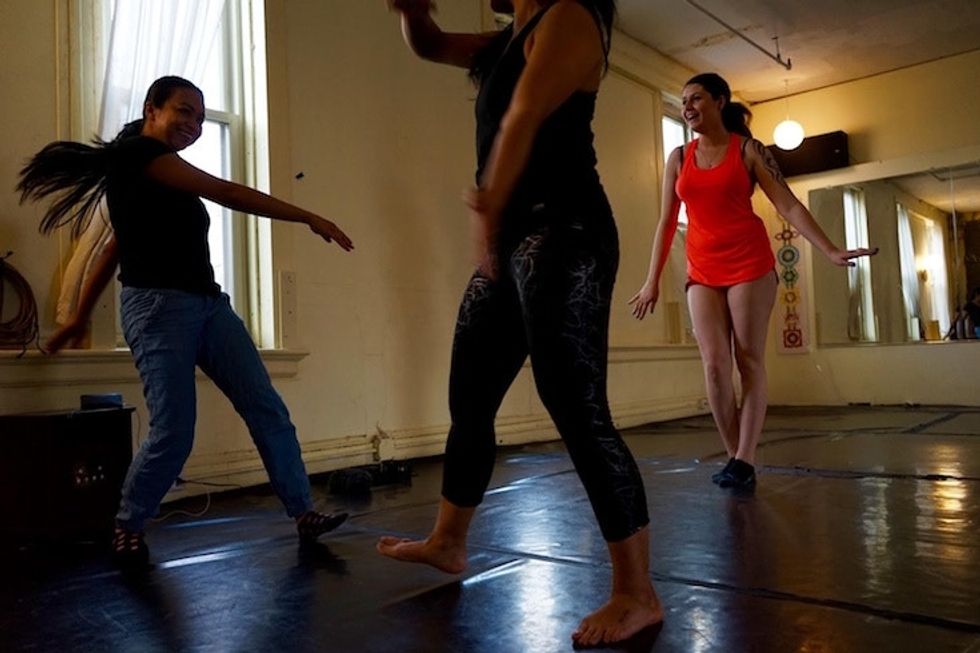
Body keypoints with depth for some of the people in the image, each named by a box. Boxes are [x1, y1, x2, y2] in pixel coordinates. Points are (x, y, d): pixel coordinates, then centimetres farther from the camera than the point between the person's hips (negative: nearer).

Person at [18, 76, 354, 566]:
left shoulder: (162, 175, 24)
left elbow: (114, 248, 26)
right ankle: (127, 528, 15)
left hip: (208, 304, 9)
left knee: (267, 409, -1)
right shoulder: (137, 151, -4)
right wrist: (309, 218, -16)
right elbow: (225, 193, -14)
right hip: (159, 305, -9)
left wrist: (80, 317, 28)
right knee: (173, 431, -10)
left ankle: (304, 514, 3)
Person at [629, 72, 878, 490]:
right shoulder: (679, 158, 11)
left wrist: (831, 252, -9)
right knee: (714, 363, -6)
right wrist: (653, 279, 8)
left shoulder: (748, 149, 2)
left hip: (749, 263, -3)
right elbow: (666, 222, 11)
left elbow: (788, 206, -1)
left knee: (749, 360, -3)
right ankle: (736, 458, 3)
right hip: (702, 270, 3)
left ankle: (744, 461, -1)